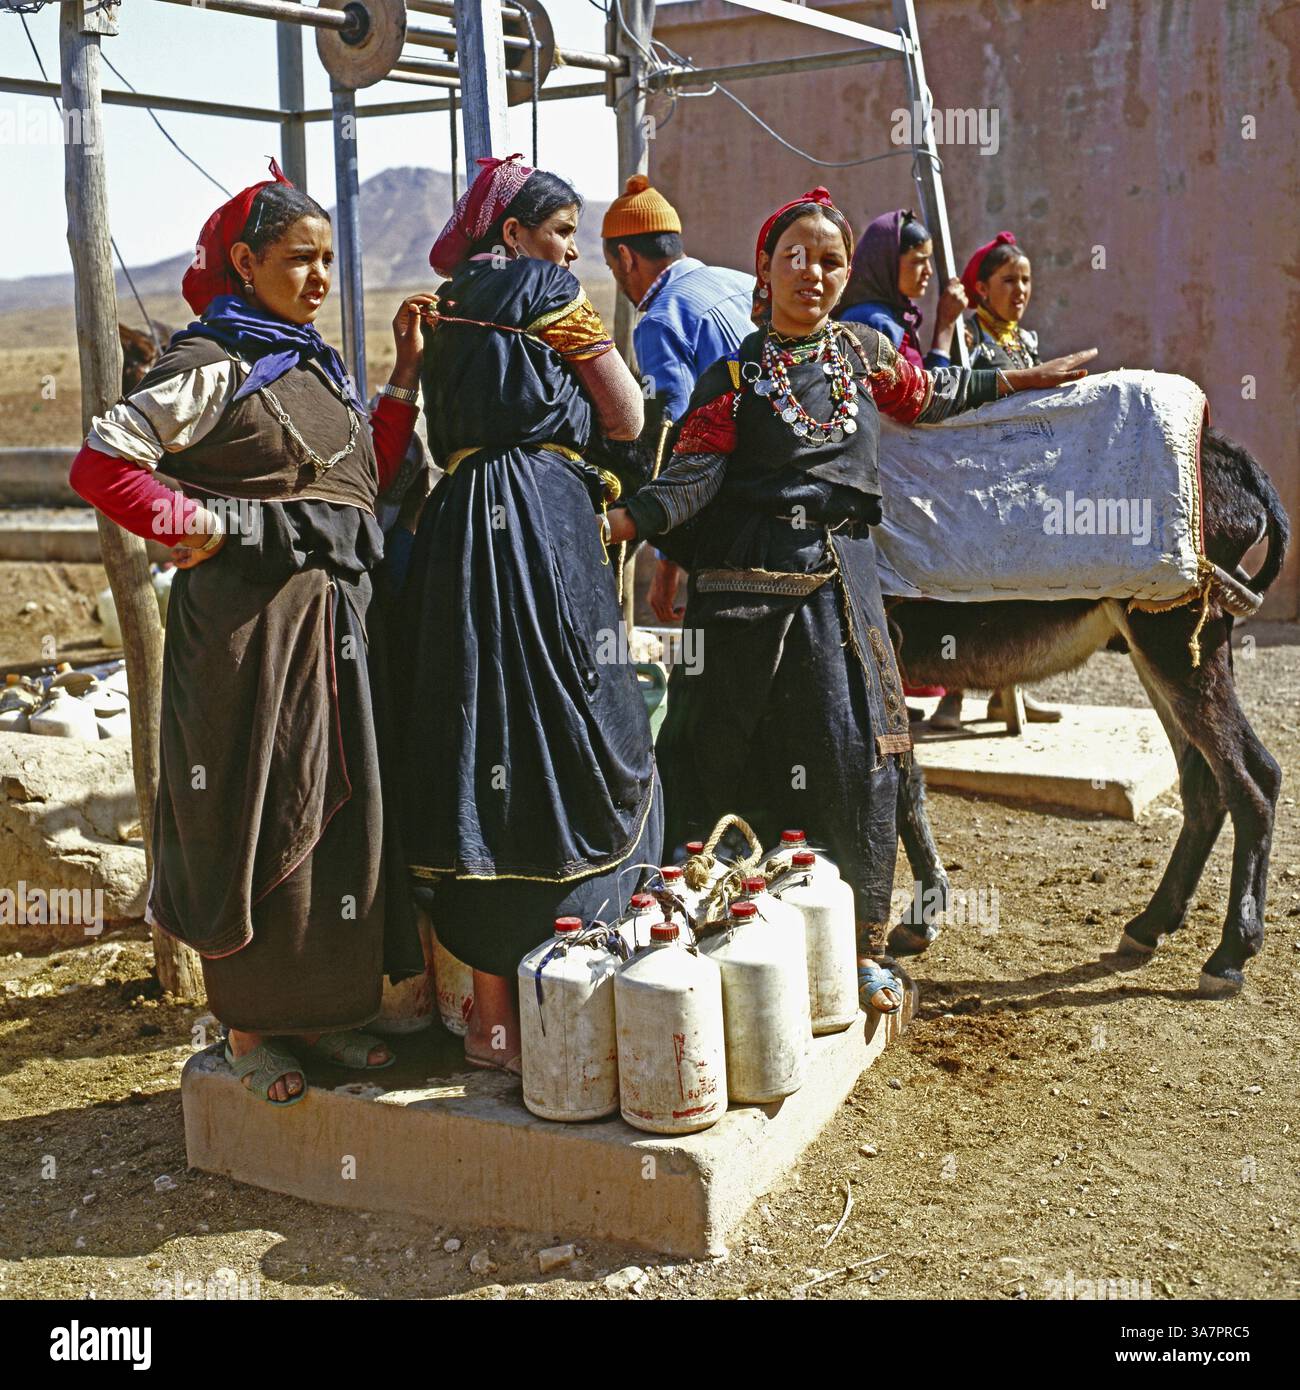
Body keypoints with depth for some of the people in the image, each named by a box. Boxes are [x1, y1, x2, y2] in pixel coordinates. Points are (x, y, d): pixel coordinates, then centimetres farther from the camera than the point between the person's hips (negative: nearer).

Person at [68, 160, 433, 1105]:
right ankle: (249, 1025, 17)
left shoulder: (317, 364, 16)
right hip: (252, 619, -7)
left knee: (345, 809, 10)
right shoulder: (213, 365, -8)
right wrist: (199, 524, -13)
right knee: (259, 818, 1)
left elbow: (370, 477, 15)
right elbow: (100, 465, -13)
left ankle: (326, 1008, 25)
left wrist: (406, 374, 11)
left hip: (338, 617, 8)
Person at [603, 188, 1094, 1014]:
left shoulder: (863, 350, 14)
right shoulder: (735, 377, 4)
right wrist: (611, 525, -20)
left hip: (844, 583, 2)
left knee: (856, 759, -2)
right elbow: (692, 478, -5)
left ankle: (862, 946, 14)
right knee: (735, 763, 2)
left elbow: (928, 395, 31)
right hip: (750, 589, -2)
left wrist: (1024, 379, 36)